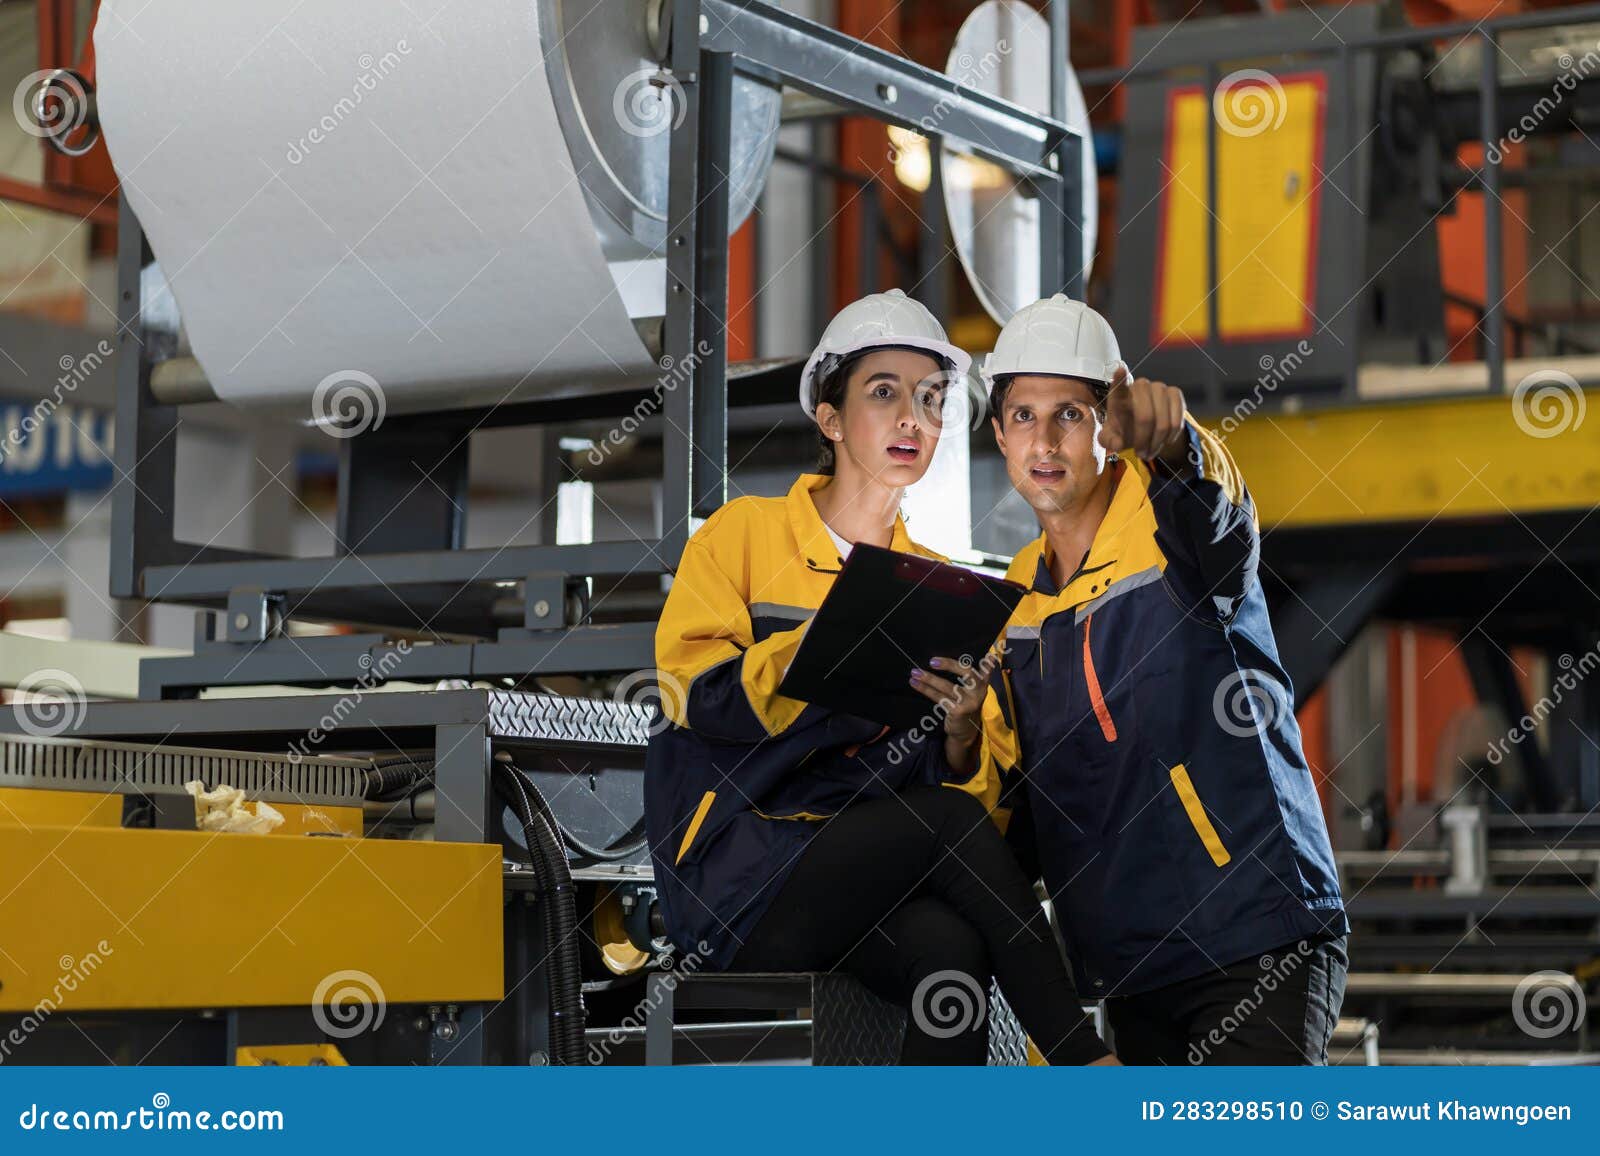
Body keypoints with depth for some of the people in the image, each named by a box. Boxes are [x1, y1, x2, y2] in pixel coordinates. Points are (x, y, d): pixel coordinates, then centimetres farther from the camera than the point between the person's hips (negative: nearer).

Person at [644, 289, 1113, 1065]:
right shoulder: (745, 533, 6)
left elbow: (946, 778, 12)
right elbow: (696, 689, -9)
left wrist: (960, 729, -11)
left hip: (870, 870, 3)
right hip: (737, 874, -3)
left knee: (951, 949, -32)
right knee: (951, 822, -28)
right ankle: (1089, 1073, -21)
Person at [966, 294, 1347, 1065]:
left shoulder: (1174, 532, -4)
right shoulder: (1012, 603, 13)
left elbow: (1217, 514, -31)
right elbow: (1011, 816, 13)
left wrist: (1168, 435, -52)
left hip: (1257, 936, -6)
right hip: (1131, 965, 6)